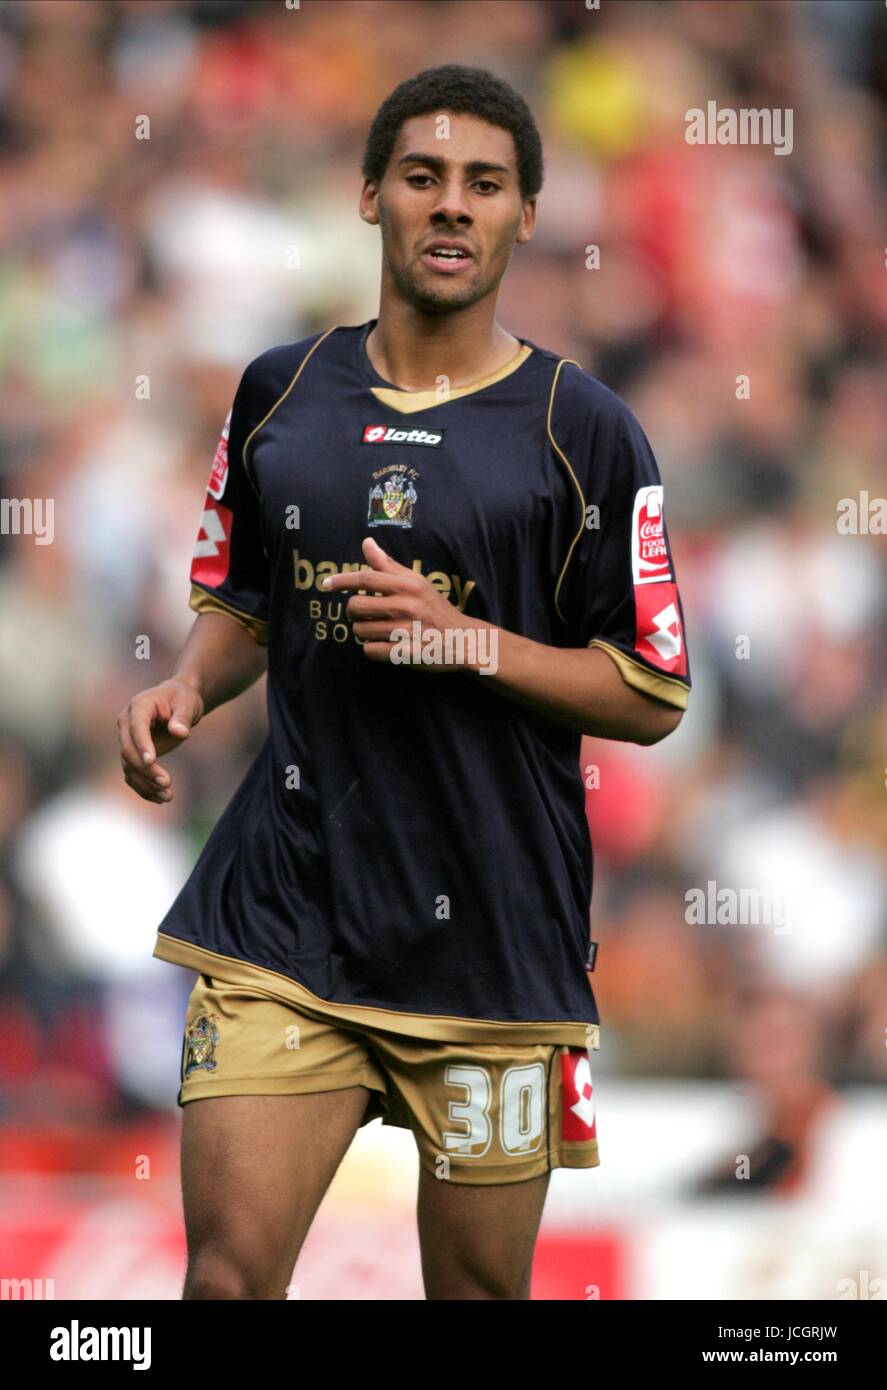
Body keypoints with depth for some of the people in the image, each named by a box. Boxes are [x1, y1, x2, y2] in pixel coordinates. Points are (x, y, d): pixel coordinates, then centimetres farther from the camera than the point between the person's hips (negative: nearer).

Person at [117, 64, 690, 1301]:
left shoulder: (582, 430, -2)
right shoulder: (279, 395, 8)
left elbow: (650, 698, -1)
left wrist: (467, 641, -13)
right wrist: (188, 687, 0)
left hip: (493, 929, -1)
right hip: (283, 909, 2)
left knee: (479, 1284, 6)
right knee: (229, 1266, -9)